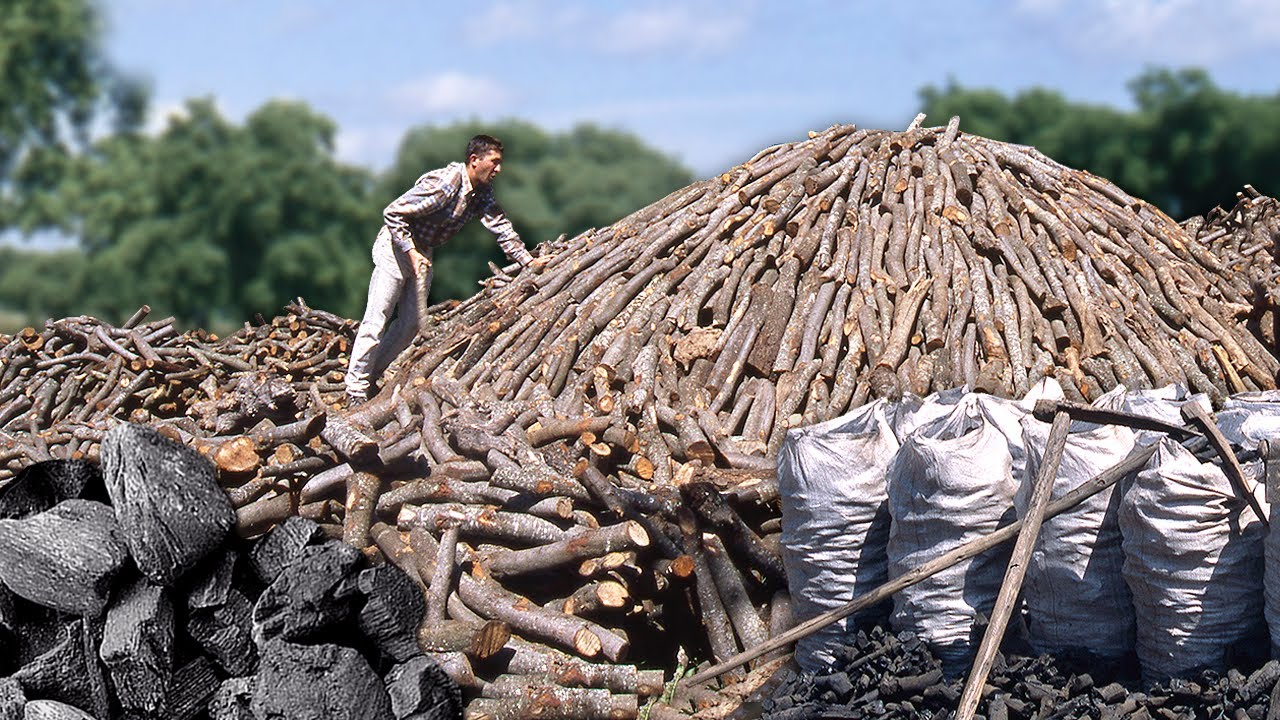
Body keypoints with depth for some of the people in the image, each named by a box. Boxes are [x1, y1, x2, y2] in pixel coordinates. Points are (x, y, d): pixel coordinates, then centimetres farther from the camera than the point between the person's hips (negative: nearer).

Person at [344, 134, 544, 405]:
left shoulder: (483, 192, -2)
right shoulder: (443, 184, -28)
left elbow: (501, 226, 6)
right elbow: (392, 213, -26)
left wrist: (528, 261, -1)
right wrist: (412, 253, -29)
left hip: (422, 251, 9)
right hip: (396, 245, -9)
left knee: (412, 322, 9)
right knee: (376, 318, -10)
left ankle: (373, 374, 20)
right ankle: (356, 391, -8)